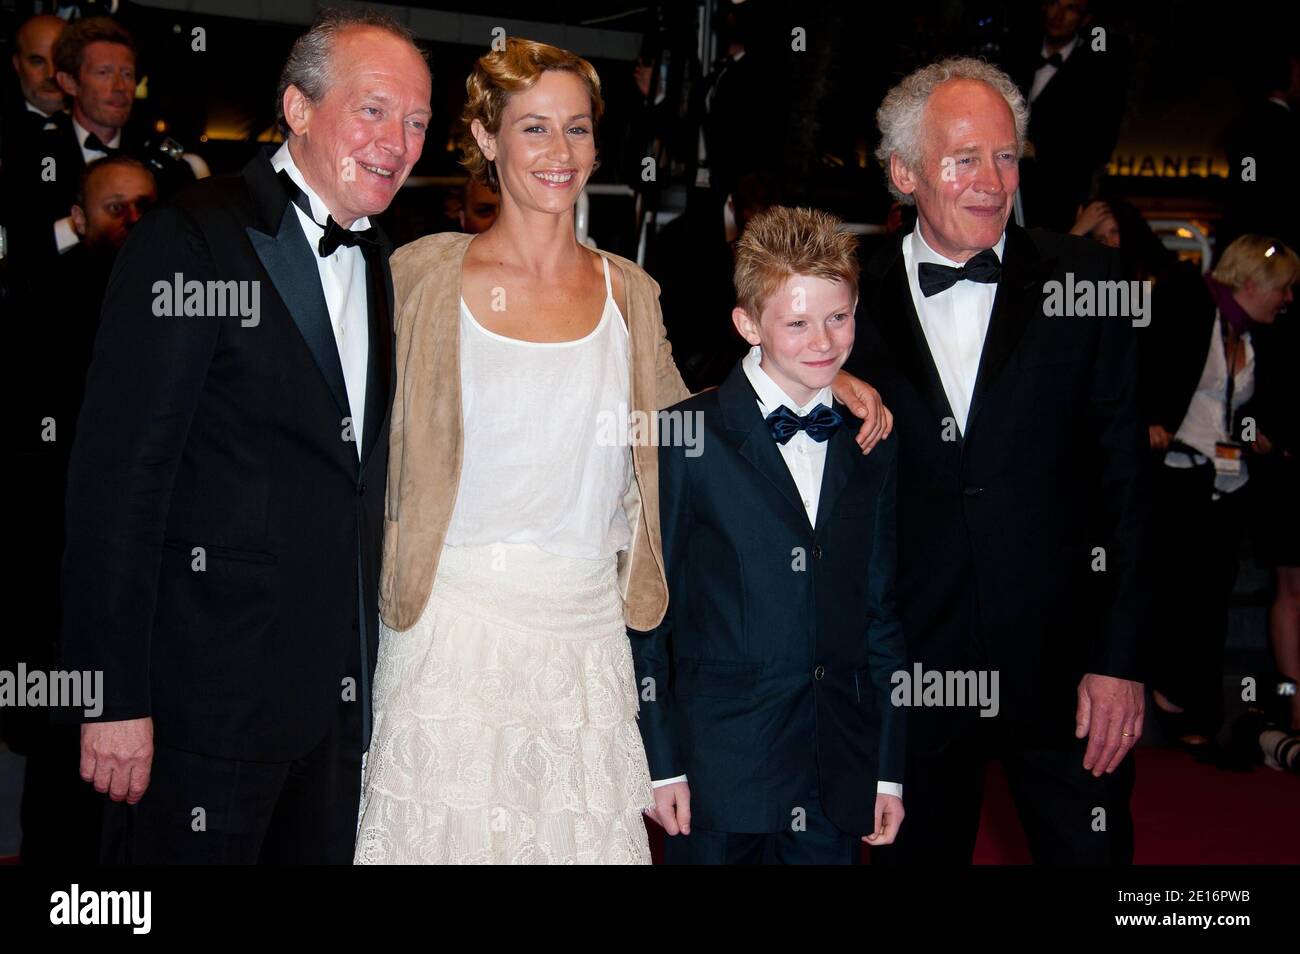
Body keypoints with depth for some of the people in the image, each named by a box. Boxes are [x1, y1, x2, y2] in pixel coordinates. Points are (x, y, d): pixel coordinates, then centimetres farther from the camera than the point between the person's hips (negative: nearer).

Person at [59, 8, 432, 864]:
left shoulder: (376, 259, 12)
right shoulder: (191, 240, -12)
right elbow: (115, 479, -16)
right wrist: (115, 698, -18)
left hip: (342, 693, 7)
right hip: (209, 692, -7)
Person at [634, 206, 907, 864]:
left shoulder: (874, 449, 8)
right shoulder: (687, 439, -6)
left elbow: (884, 611, 10)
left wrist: (890, 768, 8)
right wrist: (661, 761, -6)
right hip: (718, 775, -3)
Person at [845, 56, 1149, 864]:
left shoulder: (1084, 281, -1)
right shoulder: (853, 306, 0)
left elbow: (1124, 475, -3)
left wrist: (1119, 658, -6)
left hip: (1064, 664, -1)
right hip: (911, 669, 1)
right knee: (918, 850, 15)